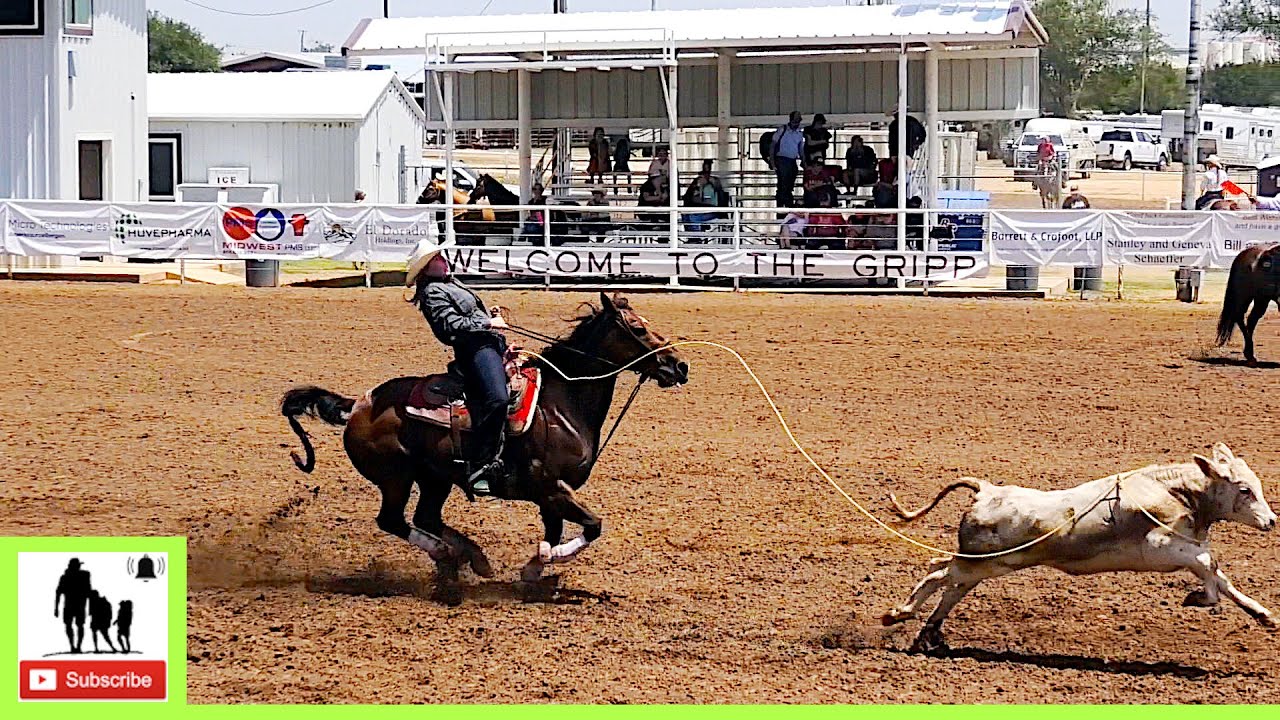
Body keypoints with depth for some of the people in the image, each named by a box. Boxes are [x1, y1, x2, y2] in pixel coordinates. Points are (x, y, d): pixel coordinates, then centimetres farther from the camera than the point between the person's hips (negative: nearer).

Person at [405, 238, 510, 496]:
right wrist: (488, 323, -13)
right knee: (497, 399, -29)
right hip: (475, 348, -11)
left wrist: (491, 316, 15)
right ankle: (478, 469, -34)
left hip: (491, 344, 11)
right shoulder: (432, 292, -5)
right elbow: (452, 325, -16)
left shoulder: (450, 284, 25)